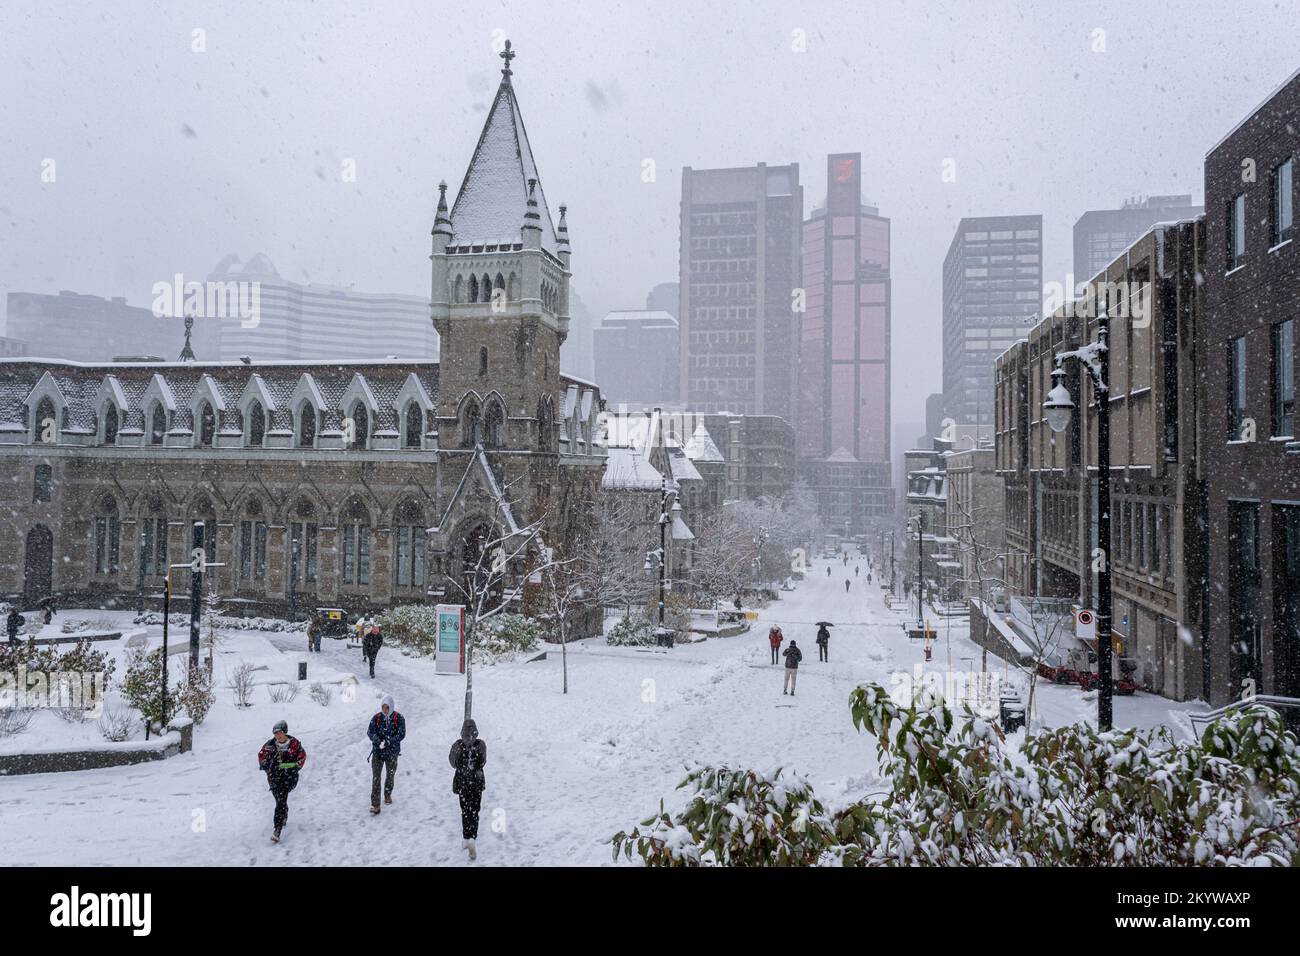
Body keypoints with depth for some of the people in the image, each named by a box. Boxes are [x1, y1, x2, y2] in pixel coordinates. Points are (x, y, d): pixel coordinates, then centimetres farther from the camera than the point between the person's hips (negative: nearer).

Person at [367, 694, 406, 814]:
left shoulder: (399, 718, -7)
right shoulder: (377, 718, -1)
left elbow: (401, 734, -13)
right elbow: (370, 732, -5)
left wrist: (388, 741, -28)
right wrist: (376, 739, -26)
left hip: (392, 752, 0)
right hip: (377, 752, 0)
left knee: (391, 776, 16)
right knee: (375, 777, -9)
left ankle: (388, 794, 43)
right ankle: (375, 804, -9)